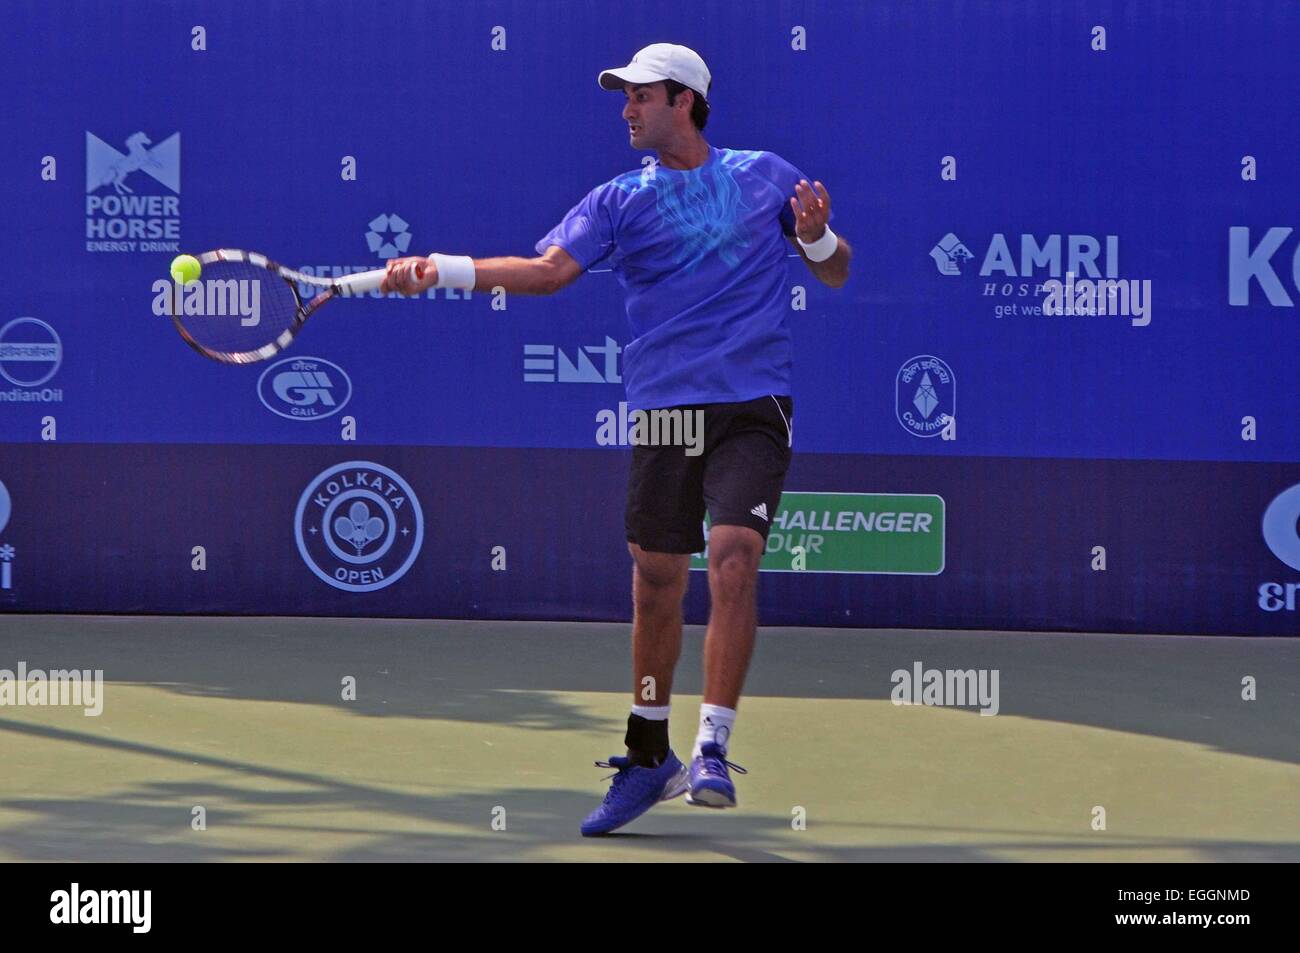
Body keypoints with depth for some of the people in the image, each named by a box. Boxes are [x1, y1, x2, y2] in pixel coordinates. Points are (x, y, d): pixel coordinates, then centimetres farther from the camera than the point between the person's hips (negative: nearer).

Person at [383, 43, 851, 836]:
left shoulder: (765, 175, 8)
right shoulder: (621, 202, 8)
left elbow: (837, 273, 14)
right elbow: (548, 270, -6)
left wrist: (815, 236, -9)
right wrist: (444, 270, -19)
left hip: (752, 409, -2)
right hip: (664, 410, 2)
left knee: (733, 555, -20)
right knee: (657, 583, 6)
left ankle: (713, 751, -16)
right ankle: (649, 757, 24)